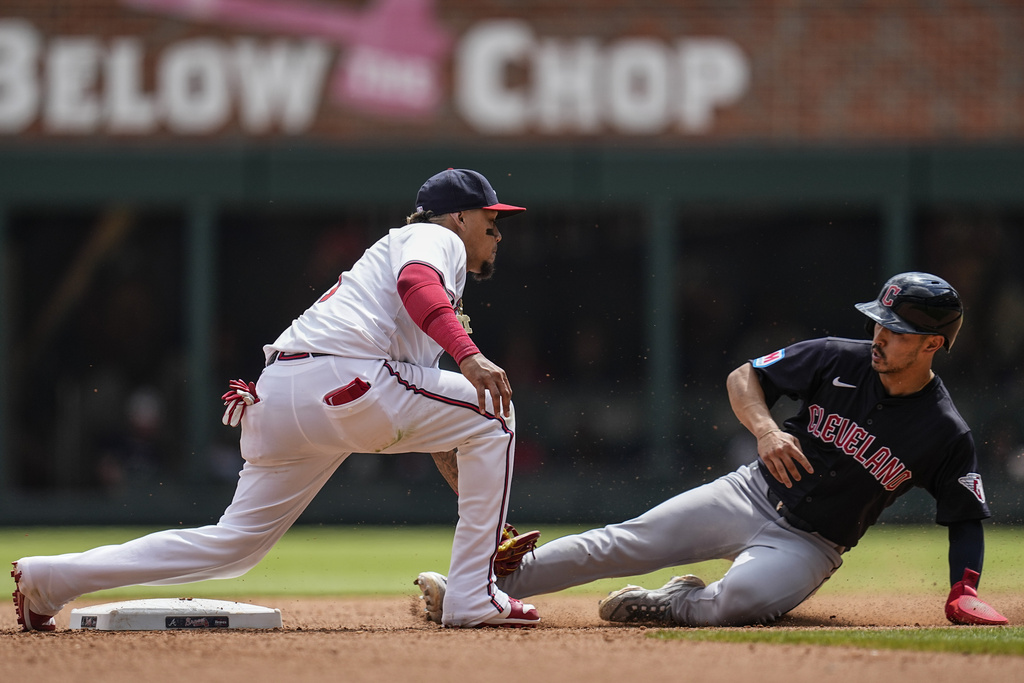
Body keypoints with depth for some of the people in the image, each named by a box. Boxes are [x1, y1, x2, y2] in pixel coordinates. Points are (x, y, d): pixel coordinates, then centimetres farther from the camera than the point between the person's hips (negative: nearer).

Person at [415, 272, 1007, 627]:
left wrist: (964, 591, -17)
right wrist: (766, 428, -16)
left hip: (810, 545, -3)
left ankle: (672, 606, -6)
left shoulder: (947, 435, -11)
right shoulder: (838, 359, -5)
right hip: (752, 493, 3)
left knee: (742, 597, -36)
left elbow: (967, 519, -2)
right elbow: (744, 377, 3)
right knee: (622, 544, -8)